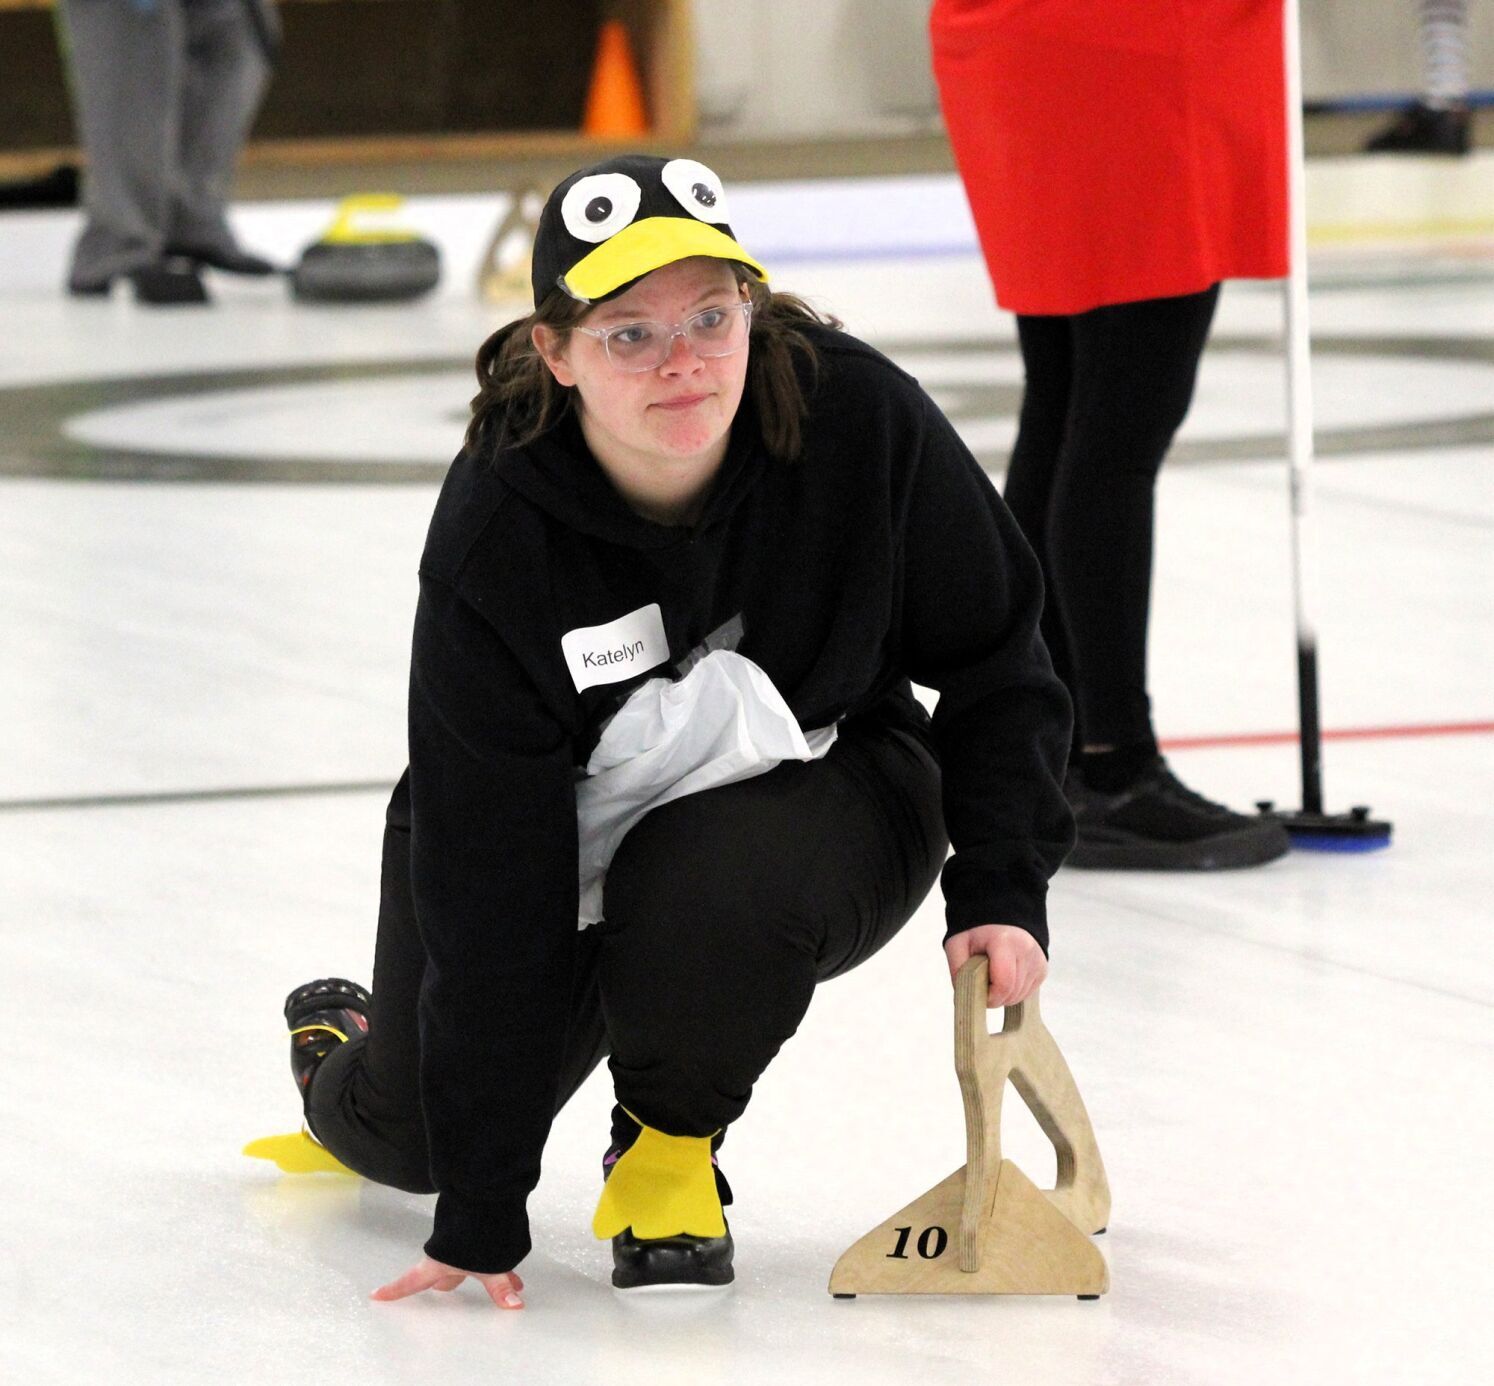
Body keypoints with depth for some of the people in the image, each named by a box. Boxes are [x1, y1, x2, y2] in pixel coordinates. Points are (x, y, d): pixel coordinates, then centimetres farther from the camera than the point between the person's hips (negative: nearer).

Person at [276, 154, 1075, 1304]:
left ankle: (671, 1145, -3)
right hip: (567, 832, 1)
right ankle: (344, 1050, 44)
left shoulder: (862, 419, -27)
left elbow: (995, 660, -8)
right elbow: (488, 877, -27)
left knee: (710, 888, -35)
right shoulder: (495, 534, -30)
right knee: (411, 1137, 4)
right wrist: (482, 1218, -26)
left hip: (818, 790, 0)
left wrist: (1002, 887, -20)